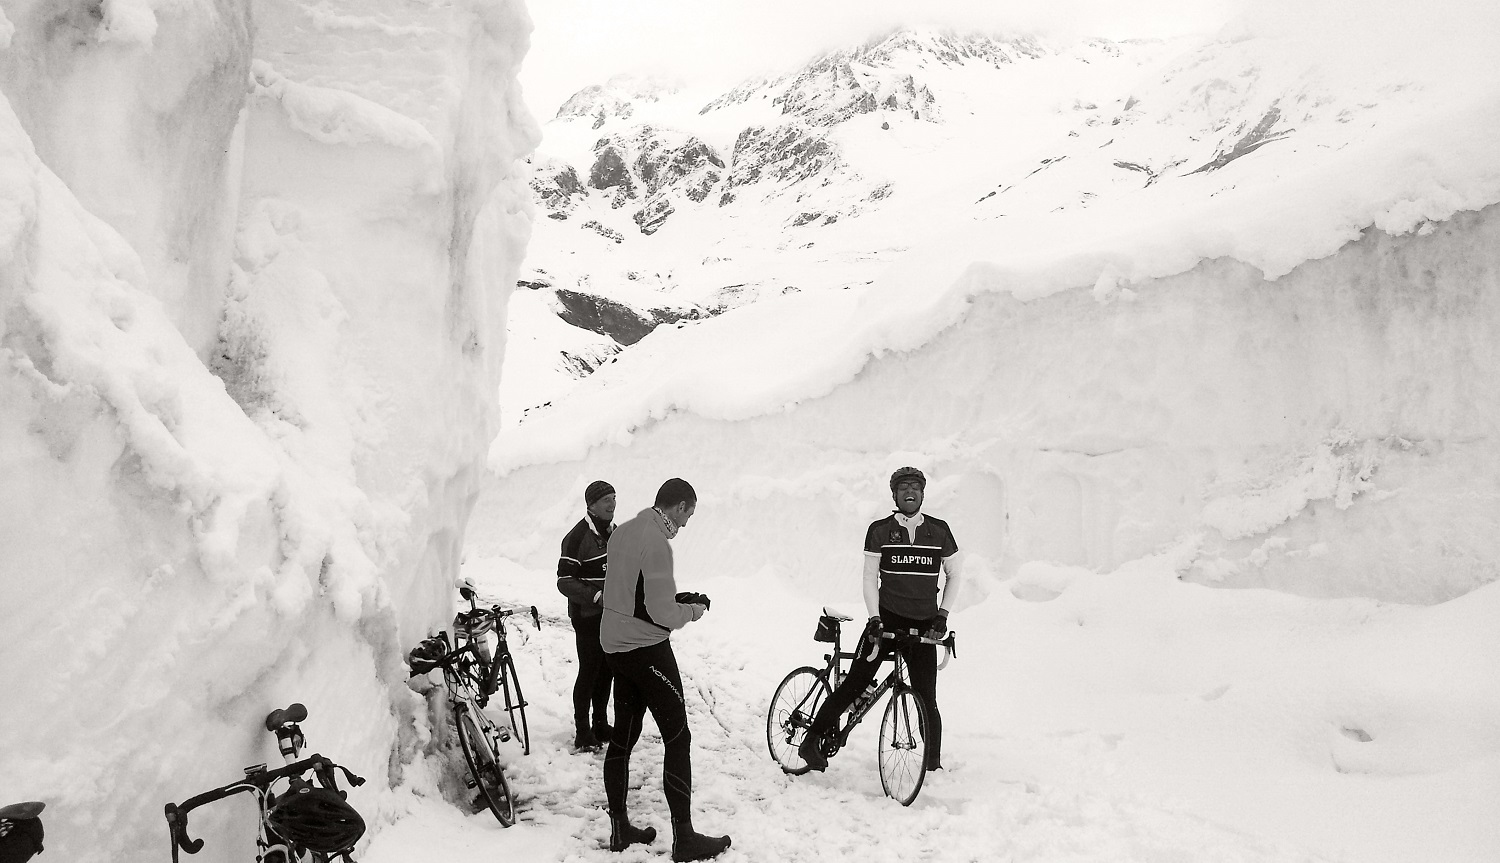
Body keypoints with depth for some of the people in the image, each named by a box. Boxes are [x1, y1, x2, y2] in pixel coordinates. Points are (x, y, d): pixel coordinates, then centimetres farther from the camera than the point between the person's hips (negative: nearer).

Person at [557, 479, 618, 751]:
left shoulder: (614, 532, 10)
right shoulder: (577, 536, -15)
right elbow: (564, 581, -17)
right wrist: (596, 596, -27)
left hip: (612, 614, 7)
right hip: (587, 616, -7)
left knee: (607, 670, 13)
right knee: (589, 671, -2)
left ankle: (600, 724, 27)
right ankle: (582, 731, 10)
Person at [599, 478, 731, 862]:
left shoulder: (623, 531, 8)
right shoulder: (656, 543, -20)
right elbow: (662, 613, -22)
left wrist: (676, 599, 11)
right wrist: (694, 609, -3)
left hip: (616, 645, 9)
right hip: (646, 649, -9)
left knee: (623, 737, 15)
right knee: (678, 739, -2)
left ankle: (620, 829, 24)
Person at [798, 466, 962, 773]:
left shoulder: (939, 530, 5)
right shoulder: (879, 530, 1)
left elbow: (954, 575, 14)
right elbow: (870, 579, 1)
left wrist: (942, 615, 4)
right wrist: (874, 618, -11)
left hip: (923, 626, 1)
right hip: (887, 620, -1)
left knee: (927, 701, -2)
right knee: (853, 684, -6)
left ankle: (934, 765, 13)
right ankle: (811, 741, 5)